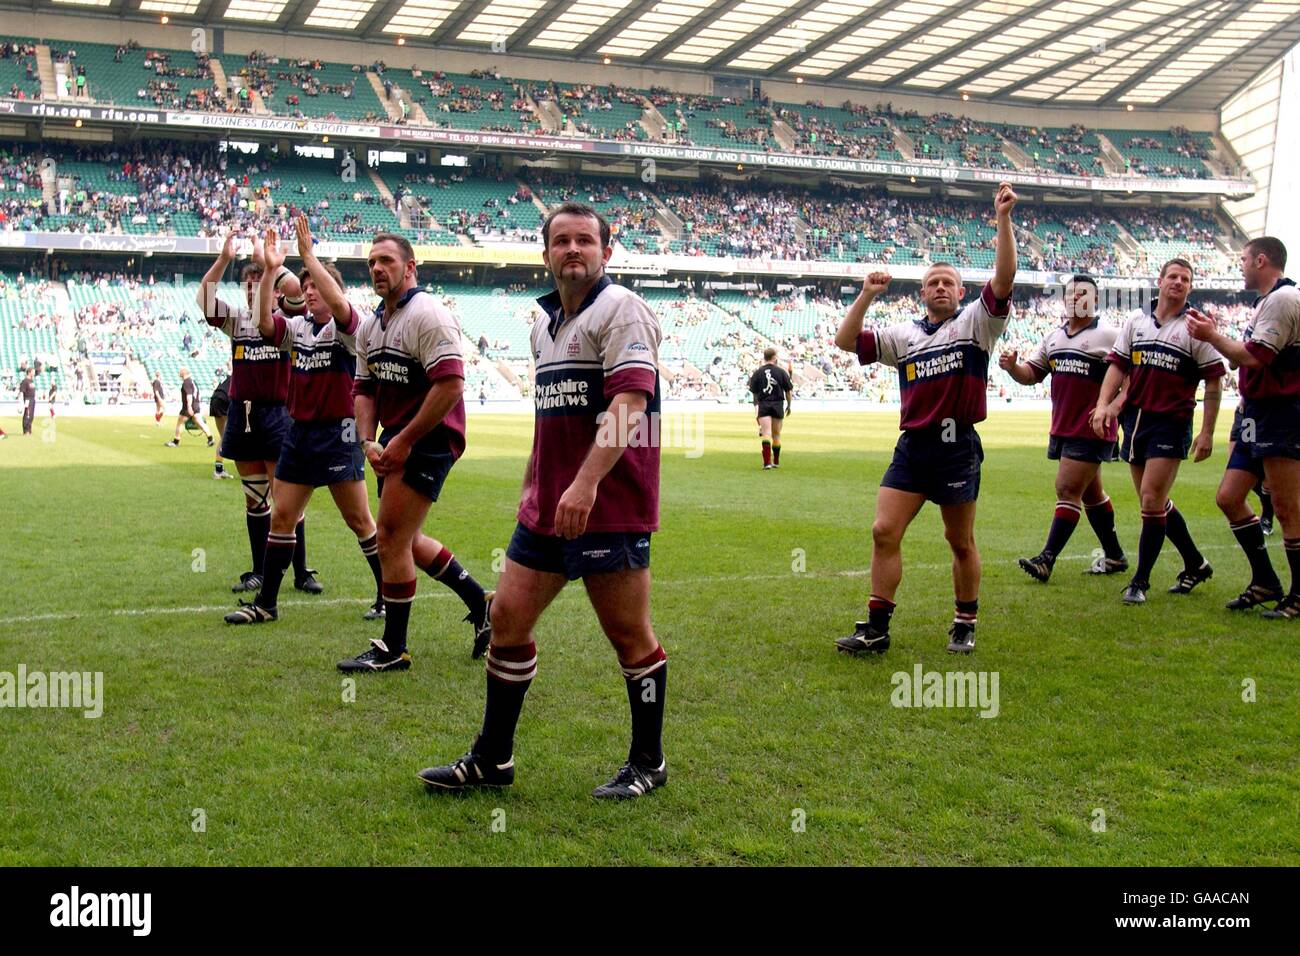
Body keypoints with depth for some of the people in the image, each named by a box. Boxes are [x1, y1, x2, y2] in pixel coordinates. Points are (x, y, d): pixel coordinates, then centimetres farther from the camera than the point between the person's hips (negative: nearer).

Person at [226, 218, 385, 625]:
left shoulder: (346, 327, -6)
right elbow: (265, 324, -9)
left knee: (359, 520, 0)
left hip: (338, 432, -6)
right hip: (299, 431, 6)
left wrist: (308, 255, -28)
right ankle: (266, 603, 15)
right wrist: (270, 270, -17)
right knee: (281, 516, 7)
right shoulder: (298, 326, 10)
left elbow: (339, 304, -28)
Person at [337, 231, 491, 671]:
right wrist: (368, 442, -1)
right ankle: (480, 602, 32)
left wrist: (404, 441, -19)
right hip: (397, 441, 10)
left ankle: (392, 649, 4)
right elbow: (363, 388, 17)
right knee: (406, 541, 16)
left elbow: (450, 386, -22)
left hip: (428, 439, -10)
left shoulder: (428, 315, -14)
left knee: (391, 538, -8)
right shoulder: (371, 326, 13)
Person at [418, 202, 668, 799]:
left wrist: (586, 483, -30)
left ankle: (648, 763, 20)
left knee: (630, 636, 2)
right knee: (507, 619, 9)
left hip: (609, 506, -8)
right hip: (547, 506, 8)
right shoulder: (545, 324, 17)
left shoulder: (619, 308, -9)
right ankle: (492, 759, 22)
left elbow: (629, 400, -22)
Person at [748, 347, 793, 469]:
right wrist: (788, 405, 16)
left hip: (763, 405, -1)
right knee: (776, 434, 14)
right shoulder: (781, 372, -2)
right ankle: (776, 462, 27)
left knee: (766, 433, -6)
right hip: (778, 404, 1)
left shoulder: (757, 372, 0)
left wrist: (756, 404, 21)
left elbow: (753, 392, 4)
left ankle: (767, 462, -23)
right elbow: (788, 390, 1)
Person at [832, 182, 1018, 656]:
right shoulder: (903, 335, 14)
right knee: (884, 533, -4)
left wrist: (1003, 218, -21)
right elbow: (846, 341, 8)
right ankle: (875, 628, 3)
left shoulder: (976, 322, 3)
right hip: (912, 446, 4)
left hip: (958, 447, -3)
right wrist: (866, 297, -4)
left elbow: (1003, 278, -13)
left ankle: (965, 625, 23)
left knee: (960, 542, 7)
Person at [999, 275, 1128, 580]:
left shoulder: (1109, 335, -7)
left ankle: (1046, 560, -10)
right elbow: (1032, 373, 13)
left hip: (1091, 430, -7)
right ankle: (1114, 556, 28)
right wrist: (1012, 367, -7)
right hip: (1062, 428, 7)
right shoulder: (1053, 337, 13)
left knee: (1067, 490, -10)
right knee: (1090, 492, 16)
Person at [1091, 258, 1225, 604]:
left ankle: (1140, 581, 1)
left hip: (1171, 423, -5)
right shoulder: (1135, 320, 9)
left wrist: (1207, 432, -7)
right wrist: (1103, 404, -6)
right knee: (1156, 503, 12)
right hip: (1135, 418, 5)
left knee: (1151, 499, -10)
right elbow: (1118, 365, 10)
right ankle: (1196, 565, 30)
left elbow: (1214, 381, -3)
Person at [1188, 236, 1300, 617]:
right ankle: (1265, 582, 19)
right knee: (1229, 497, 10)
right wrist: (1214, 334, 11)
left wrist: (1211, 336, -9)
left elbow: (1253, 357, -21)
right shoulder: (1268, 301, 18)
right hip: (1258, 415, 10)